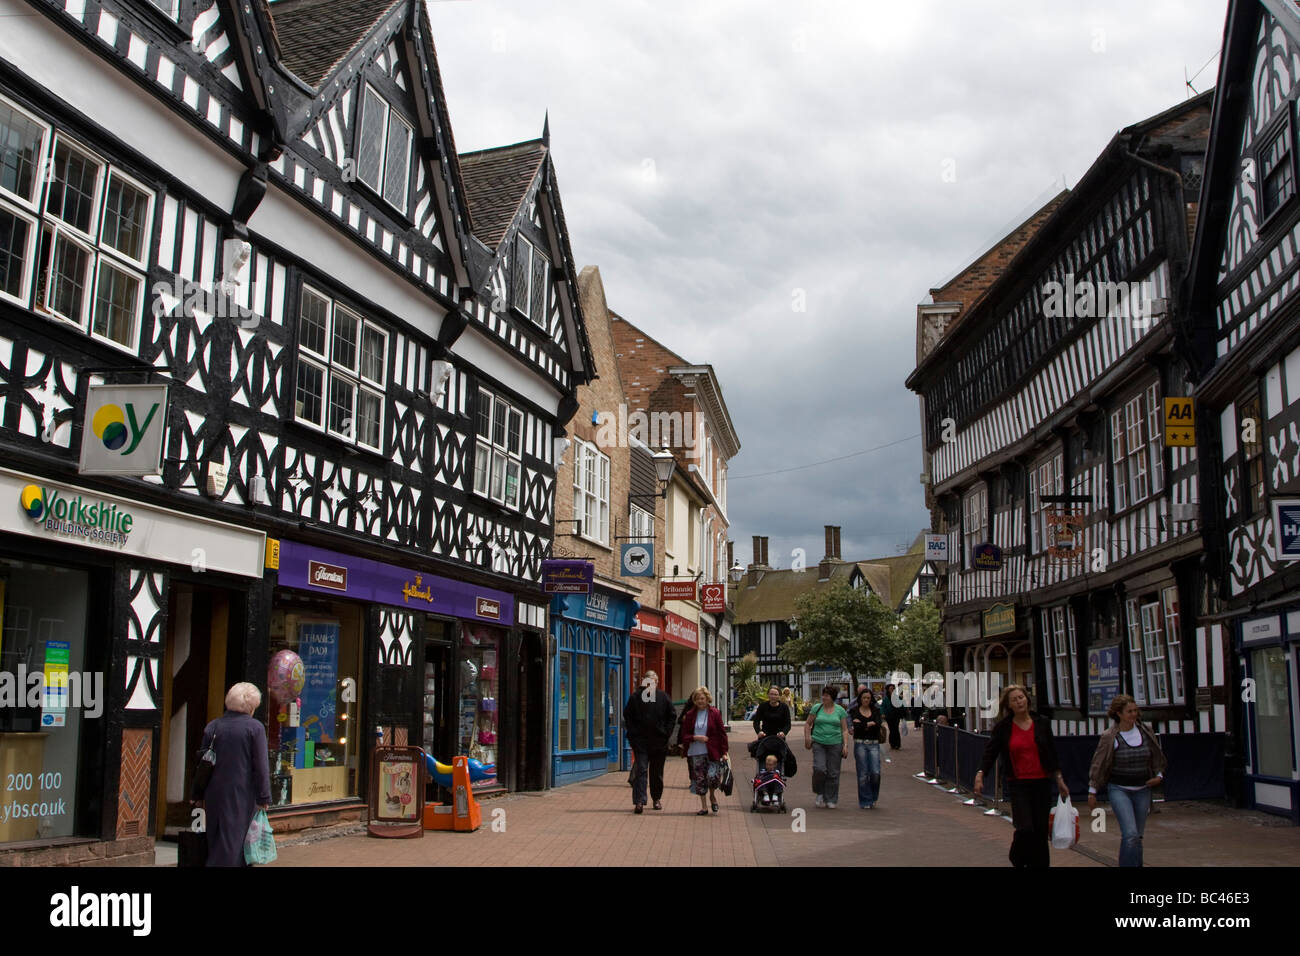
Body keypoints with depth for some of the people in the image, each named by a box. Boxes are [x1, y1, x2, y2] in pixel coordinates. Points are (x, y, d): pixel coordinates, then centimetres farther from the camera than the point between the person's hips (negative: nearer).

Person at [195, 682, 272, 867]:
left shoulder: (212, 726, 6)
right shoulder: (255, 727, -8)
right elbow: (260, 766, -9)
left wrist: (199, 795, 16)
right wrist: (264, 797, -5)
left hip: (215, 794, 5)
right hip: (242, 794, -5)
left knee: (215, 841, 15)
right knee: (234, 840, -2)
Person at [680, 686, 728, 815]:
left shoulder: (714, 713, 0)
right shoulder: (690, 715, 6)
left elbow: (722, 734, 2)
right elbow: (684, 735, 6)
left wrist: (724, 752, -3)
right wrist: (696, 737, -12)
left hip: (712, 752, -2)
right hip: (696, 753, 2)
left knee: (713, 776, -14)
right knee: (700, 780, 4)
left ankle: (712, 796, 18)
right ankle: (704, 807, 16)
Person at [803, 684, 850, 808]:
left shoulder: (840, 710, 5)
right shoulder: (817, 708, 5)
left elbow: (845, 730, 6)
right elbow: (808, 725, 12)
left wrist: (846, 745, -3)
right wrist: (807, 738, 0)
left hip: (835, 744, 1)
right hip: (818, 743, 0)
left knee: (833, 773, 1)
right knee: (819, 769, -15)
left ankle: (831, 800, 12)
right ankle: (820, 793, 8)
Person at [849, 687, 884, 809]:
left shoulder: (876, 710, 10)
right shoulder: (855, 711, 4)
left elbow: (878, 724, -8)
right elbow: (856, 726, -12)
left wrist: (863, 724, -8)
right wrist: (871, 724, -10)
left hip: (874, 744, 1)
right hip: (860, 744, -1)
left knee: (875, 773, -8)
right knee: (863, 774, -3)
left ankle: (873, 798, 15)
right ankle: (865, 802, 7)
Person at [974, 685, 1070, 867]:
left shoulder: (1042, 723, 5)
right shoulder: (1002, 727, 0)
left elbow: (1052, 754, 11)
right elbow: (990, 753, -3)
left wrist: (1059, 780, 11)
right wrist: (980, 774, -18)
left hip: (1042, 783, 2)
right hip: (1018, 784, -2)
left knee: (1041, 831, 4)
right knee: (1025, 829, -14)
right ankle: (1018, 860, 14)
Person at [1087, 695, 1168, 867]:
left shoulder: (1145, 733, 2)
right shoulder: (1109, 737, -9)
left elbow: (1157, 757, 18)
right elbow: (1097, 765, -3)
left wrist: (1159, 775, 1)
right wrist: (1092, 792, -2)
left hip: (1142, 790, 4)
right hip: (1118, 789, -4)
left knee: (1137, 836, 10)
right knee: (1130, 835, -18)